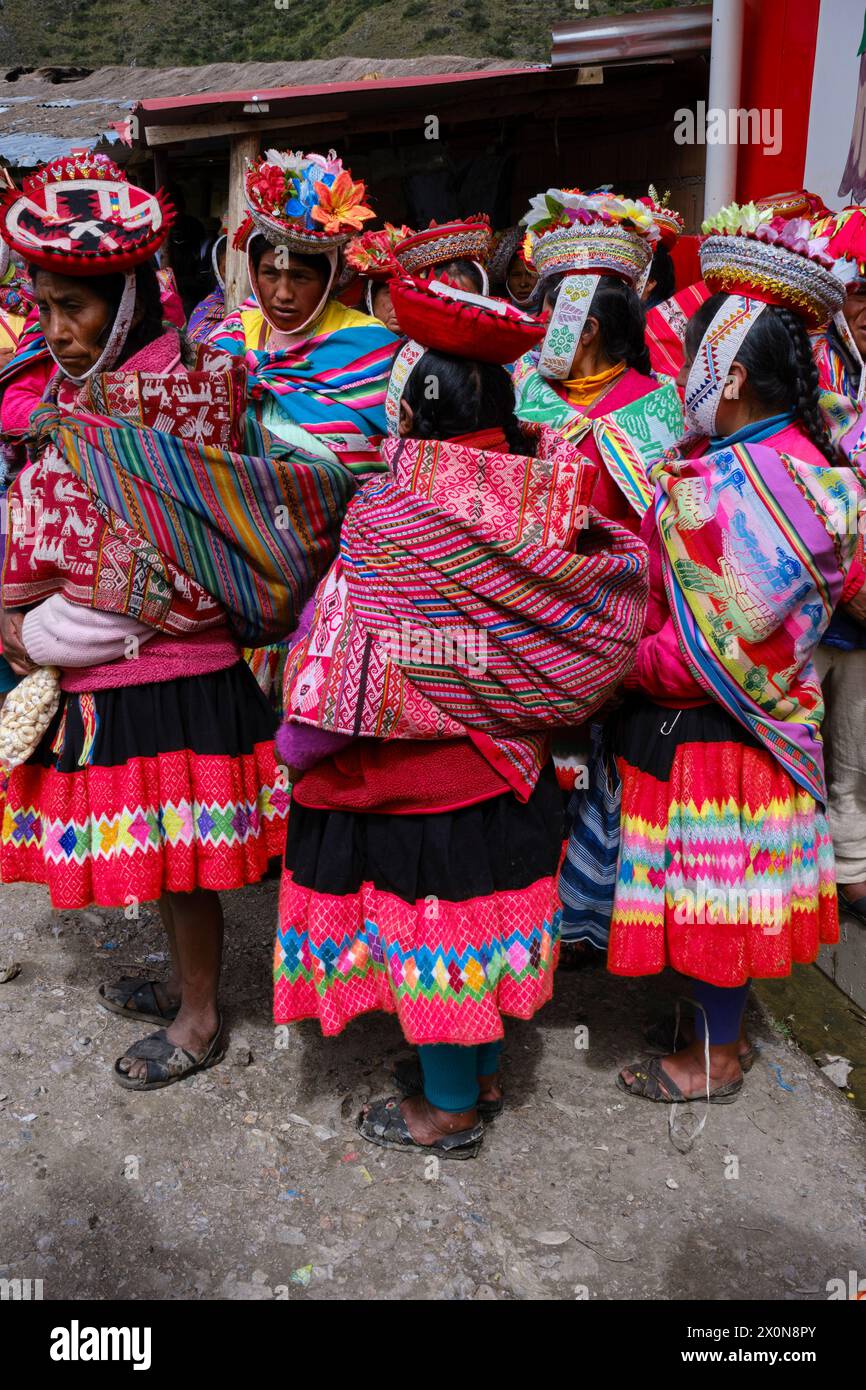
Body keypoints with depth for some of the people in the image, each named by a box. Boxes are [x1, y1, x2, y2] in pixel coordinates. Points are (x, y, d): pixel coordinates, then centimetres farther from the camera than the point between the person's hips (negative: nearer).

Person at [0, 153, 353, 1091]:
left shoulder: (169, 401, -17)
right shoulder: (78, 398, 9)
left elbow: (150, 578, -20)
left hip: (166, 685, -8)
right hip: (98, 685, 8)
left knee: (176, 854, 7)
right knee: (152, 849, 20)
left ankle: (198, 1022, 27)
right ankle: (187, 981, 41)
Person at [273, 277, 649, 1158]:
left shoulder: (388, 516, -21)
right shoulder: (539, 501, -4)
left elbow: (348, 657, -18)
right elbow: (617, 580, 2)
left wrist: (303, 739, -6)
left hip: (416, 766, -7)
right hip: (508, 761, 7)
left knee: (425, 923, 10)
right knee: (485, 909, 21)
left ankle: (448, 1108, 29)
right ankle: (482, 1071, 41)